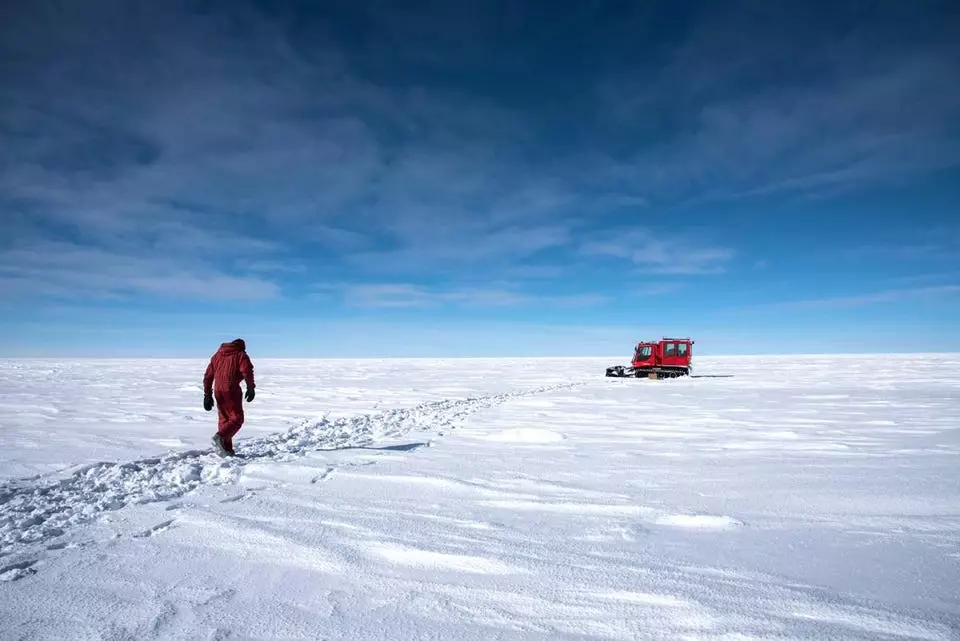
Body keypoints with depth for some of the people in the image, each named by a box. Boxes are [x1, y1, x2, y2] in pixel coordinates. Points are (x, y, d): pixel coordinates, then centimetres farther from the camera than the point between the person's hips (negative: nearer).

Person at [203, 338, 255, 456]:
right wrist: (251, 389, -3)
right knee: (237, 418, 0)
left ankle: (226, 449, 12)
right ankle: (220, 436, -23)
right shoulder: (241, 355, 2)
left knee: (224, 419, 13)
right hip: (232, 391, -6)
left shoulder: (217, 355, 19)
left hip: (218, 391, 6)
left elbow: (208, 375, 17)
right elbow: (247, 372, -13)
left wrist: (207, 394, 19)